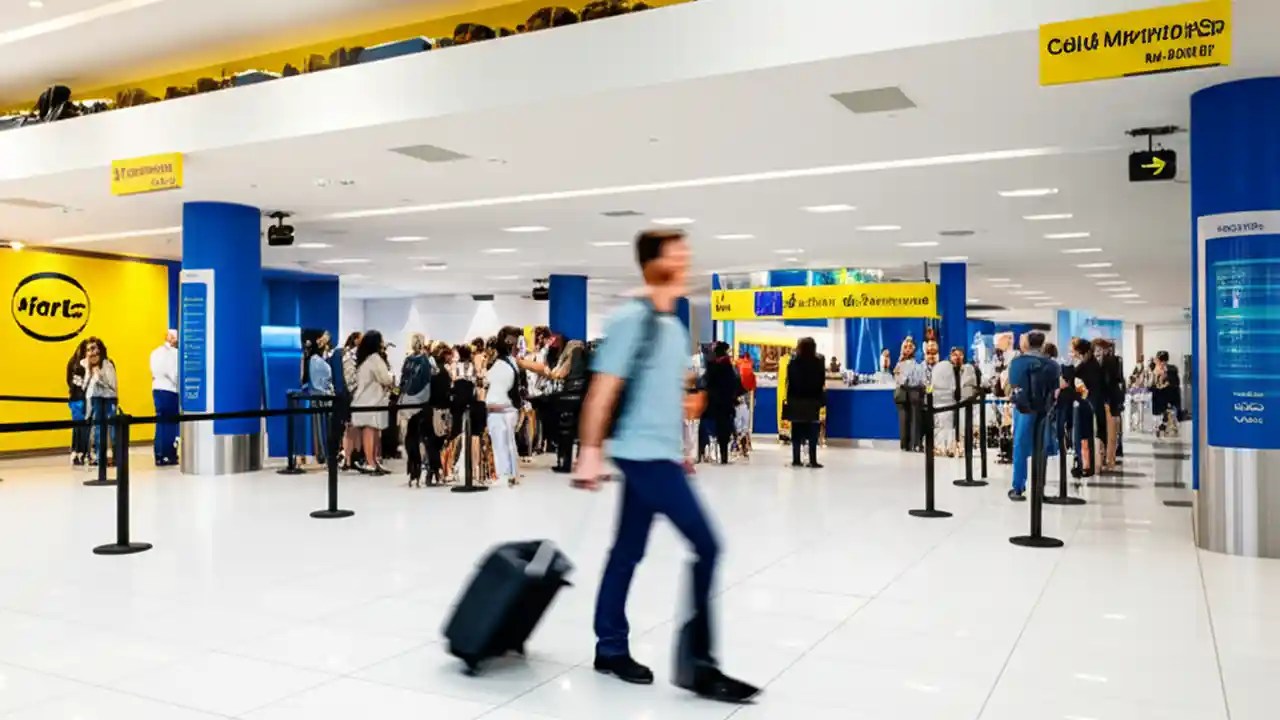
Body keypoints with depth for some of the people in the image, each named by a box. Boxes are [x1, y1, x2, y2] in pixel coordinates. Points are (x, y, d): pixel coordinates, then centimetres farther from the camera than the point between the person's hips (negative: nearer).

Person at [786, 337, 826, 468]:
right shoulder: (818, 362, -5)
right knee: (812, 432, 2)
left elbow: (789, 382, -2)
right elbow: (822, 382, -3)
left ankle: (796, 459, 7)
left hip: (796, 401, 1)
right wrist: (821, 400, 5)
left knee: (797, 432, 6)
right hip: (812, 400, -1)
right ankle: (813, 460, -1)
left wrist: (789, 399, 3)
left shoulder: (793, 362, -2)